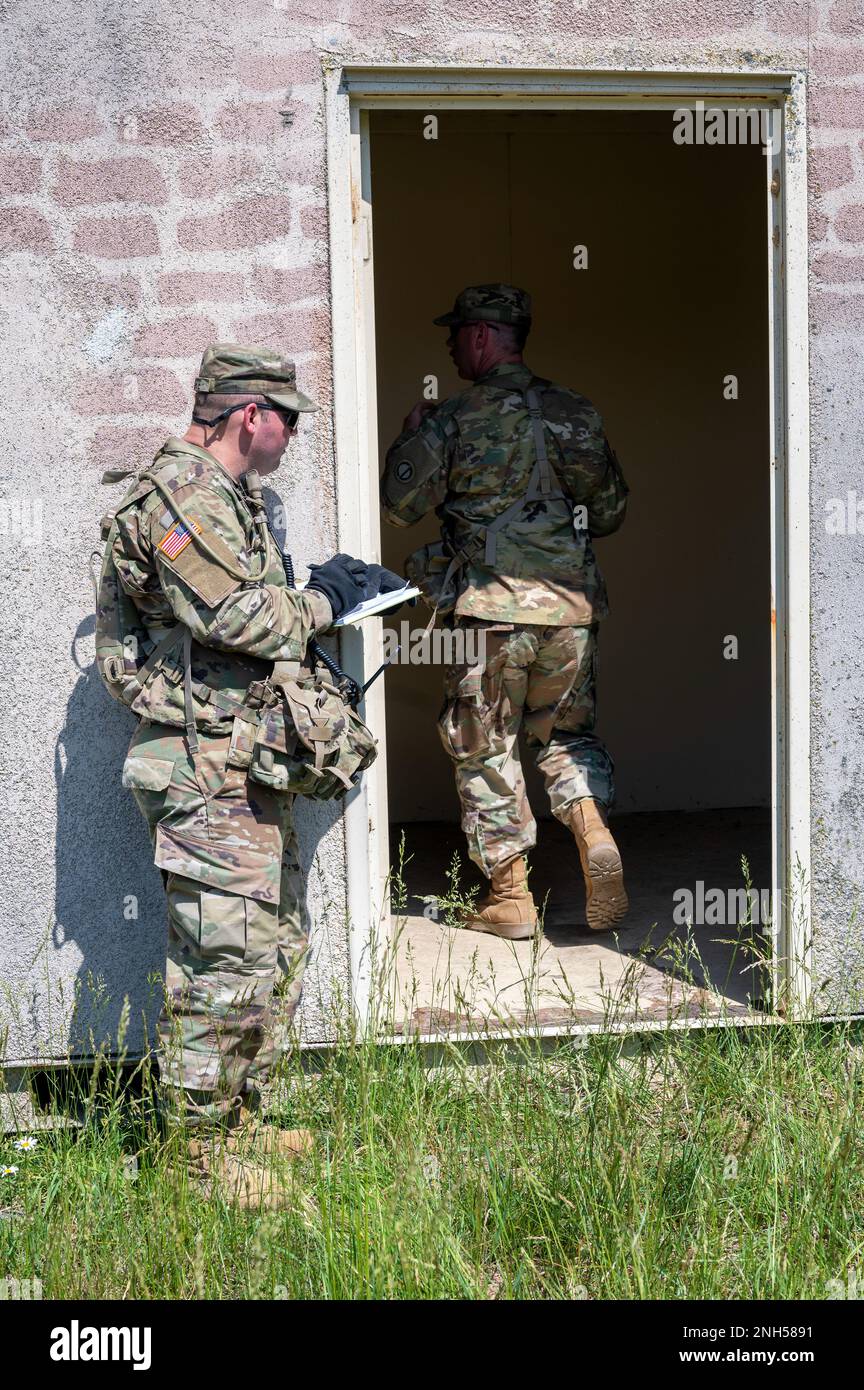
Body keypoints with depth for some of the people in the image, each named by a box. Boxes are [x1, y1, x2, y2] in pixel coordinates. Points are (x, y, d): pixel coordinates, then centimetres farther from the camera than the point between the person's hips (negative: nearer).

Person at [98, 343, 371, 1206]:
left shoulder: (224, 495, 20)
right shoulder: (181, 493, -14)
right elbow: (238, 617, -22)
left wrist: (325, 595, 11)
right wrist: (322, 602, -7)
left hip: (248, 764, 11)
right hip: (207, 768, -11)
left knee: (278, 942, 16)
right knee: (223, 958, -7)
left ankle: (237, 1120, 27)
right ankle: (204, 1150, 3)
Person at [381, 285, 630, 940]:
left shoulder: (453, 419, -6)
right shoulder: (577, 411, 7)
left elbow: (401, 504, -1)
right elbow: (612, 512, 13)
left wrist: (410, 437, 15)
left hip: (493, 606, -4)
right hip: (573, 603, 4)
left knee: (485, 746, 9)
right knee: (567, 731, 20)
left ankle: (510, 895, 11)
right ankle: (595, 830, -4)